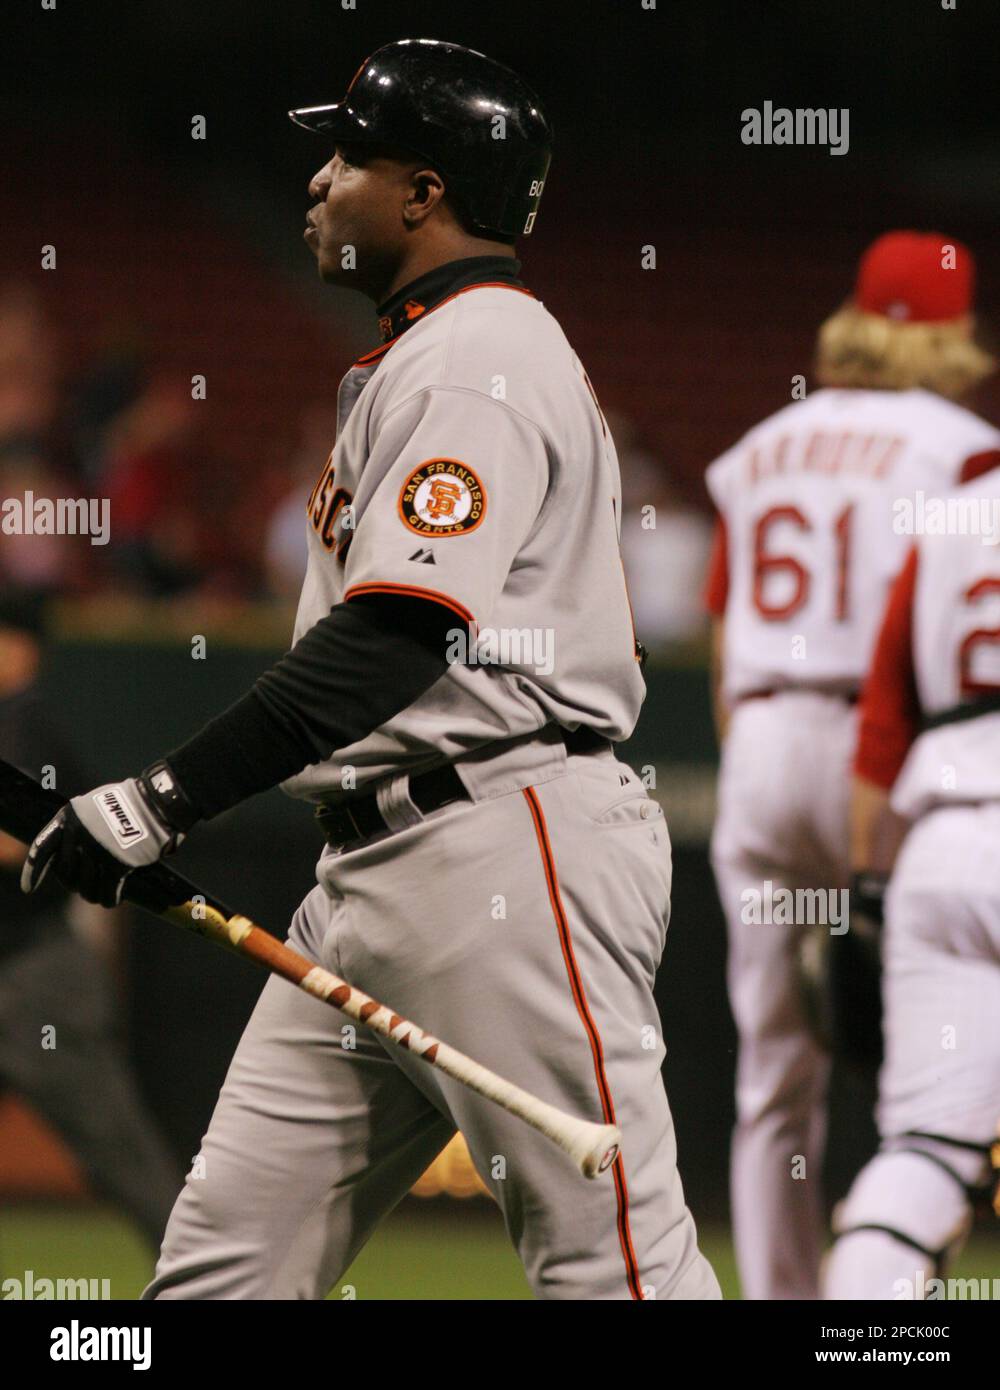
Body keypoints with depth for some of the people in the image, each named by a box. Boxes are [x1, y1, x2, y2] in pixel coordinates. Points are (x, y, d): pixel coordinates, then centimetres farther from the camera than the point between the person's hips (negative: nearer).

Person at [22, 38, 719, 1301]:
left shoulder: (476, 359, -10)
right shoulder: (417, 360, 23)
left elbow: (393, 642, -22)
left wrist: (161, 804, -25)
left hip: (507, 849, -11)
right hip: (371, 871, 11)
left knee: (612, 1259, -11)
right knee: (222, 1257, 5)